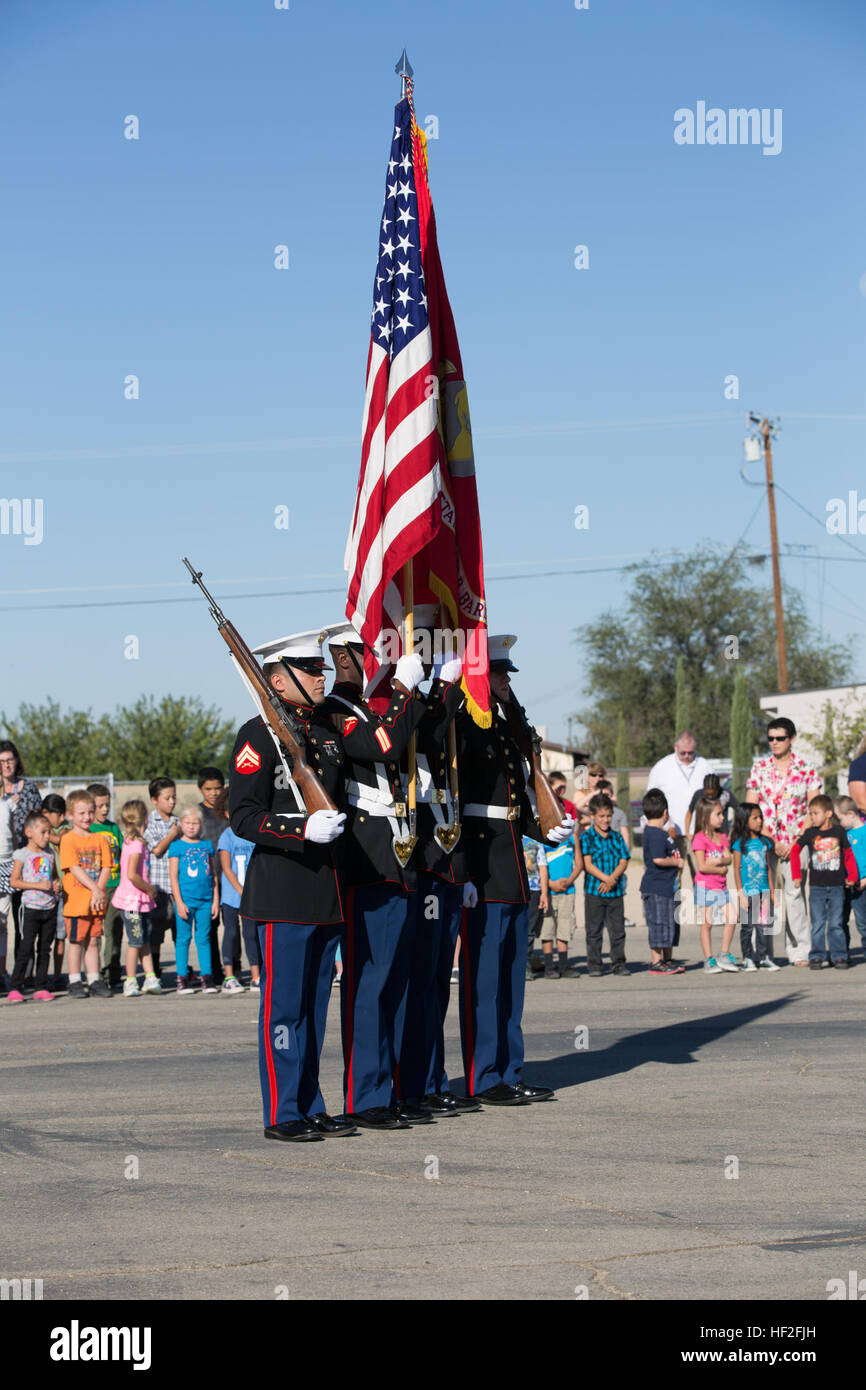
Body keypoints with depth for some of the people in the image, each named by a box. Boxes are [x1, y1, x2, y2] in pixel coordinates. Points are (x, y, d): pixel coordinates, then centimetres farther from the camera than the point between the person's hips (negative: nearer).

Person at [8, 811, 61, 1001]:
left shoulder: (49, 853, 10)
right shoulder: (23, 855, -6)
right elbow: (15, 881, -10)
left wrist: (56, 884, 0)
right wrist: (38, 885, -18)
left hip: (50, 908, 5)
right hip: (31, 907, -5)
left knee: (45, 949, 7)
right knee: (26, 948, -8)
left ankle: (41, 987, 12)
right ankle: (14, 988, -3)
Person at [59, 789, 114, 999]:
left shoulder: (100, 839, 10)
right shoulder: (68, 840, -5)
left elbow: (106, 868, 4)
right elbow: (75, 869, -13)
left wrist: (99, 890, -12)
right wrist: (95, 888, -18)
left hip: (96, 900, 4)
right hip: (76, 900, -4)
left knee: (93, 941, 9)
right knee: (76, 941, 2)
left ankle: (94, 980, 14)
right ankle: (75, 982, 8)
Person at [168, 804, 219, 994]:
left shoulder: (207, 845, 10)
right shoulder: (176, 846, 0)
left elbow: (214, 875, 14)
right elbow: (173, 876, -3)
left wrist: (216, 900, 9)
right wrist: (179, 902, -10)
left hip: (205, 900, 3)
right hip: (185, 899, -3)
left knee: (204, 938, 5)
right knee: (184, 938, 1)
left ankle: (206, 978, 8)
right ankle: (182, 979, 6)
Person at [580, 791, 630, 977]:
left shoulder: (617, 837, 11)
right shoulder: (587, 837, 0)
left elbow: (624, 861, 4)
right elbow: (588, 865, -8)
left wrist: (612, 879, -12)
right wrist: (605, 878, -19)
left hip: (615, 891, 3)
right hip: (594, 891, -3)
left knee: (617, 929, 5)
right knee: (594, 930, 1)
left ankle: (618, 963, 13)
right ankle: (594, 965, 6)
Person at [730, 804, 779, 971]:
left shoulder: (764, 842, 11)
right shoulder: (739, 844, -4)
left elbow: (768, 868, 16)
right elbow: (736, 869, -6)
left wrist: (771, 891, 13)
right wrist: (740, 893, -11)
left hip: (763, 891, 5)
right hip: (748, 892, -4)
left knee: (765, 925, 3)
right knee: (747, 926, 1)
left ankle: (764, 958, 11)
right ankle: (748, 959, 9)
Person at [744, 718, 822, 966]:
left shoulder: (805, 769, 3)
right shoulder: (759, 767, 7)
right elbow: (749, 807, 6)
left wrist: (797, 840, -7)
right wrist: (769, 839, -5)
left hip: (794, 841, -1)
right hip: (763, 840, 1)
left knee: (795, 892, -5)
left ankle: (799, 952, 0)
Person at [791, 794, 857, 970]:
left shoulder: (838, 831, 1)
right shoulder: (810, 833, 1)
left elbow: (848, 854, 9)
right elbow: (795, 850, 8)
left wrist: (852, 876, 2)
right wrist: (797, 875, 3)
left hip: (837, 886, 0)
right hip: (817, 887, 1)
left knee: (836, 924, 1)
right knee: (818, 924, 1)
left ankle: (839, 956, 7)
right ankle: (817, 956, 6)